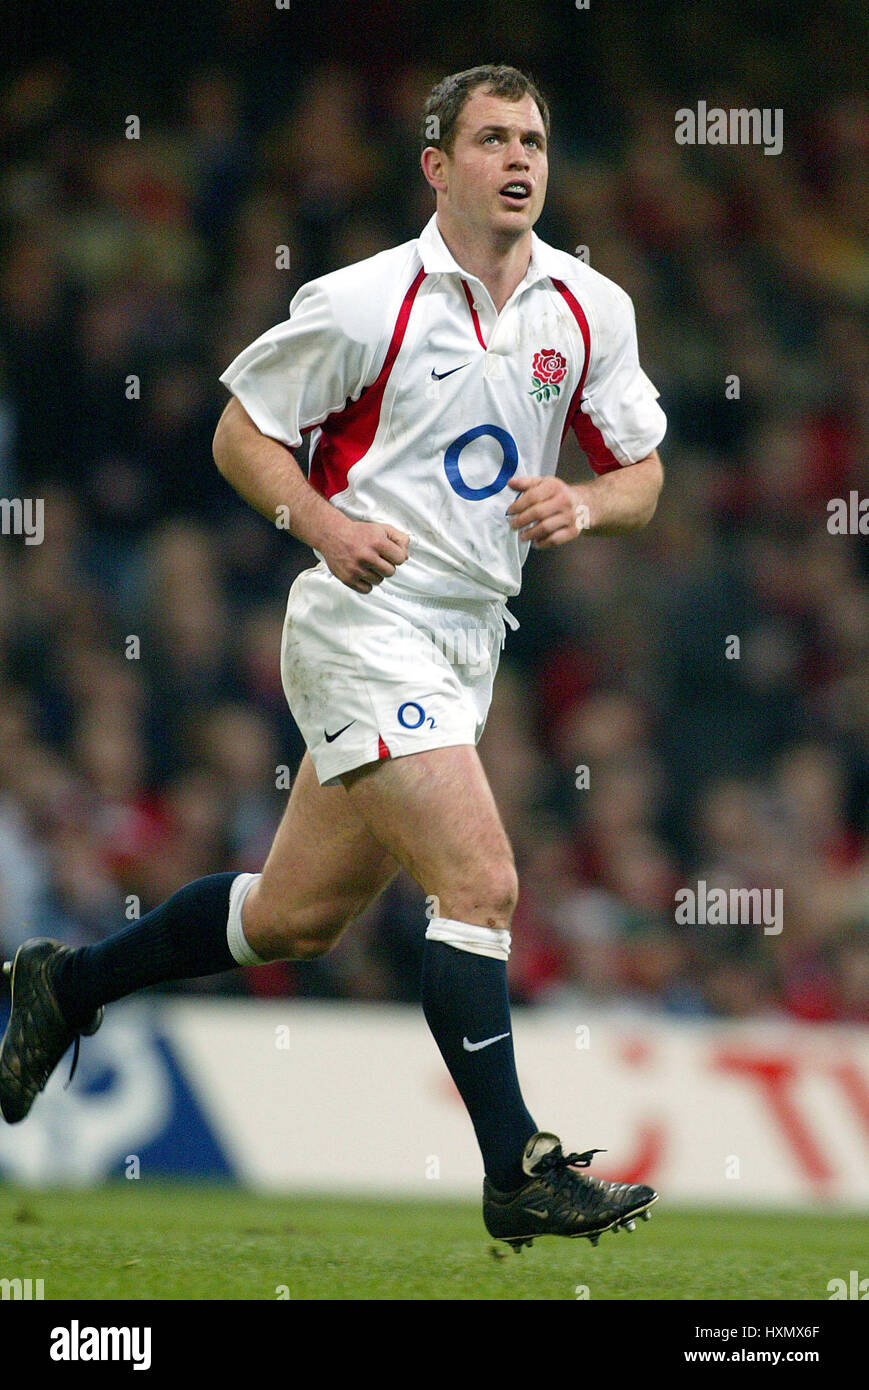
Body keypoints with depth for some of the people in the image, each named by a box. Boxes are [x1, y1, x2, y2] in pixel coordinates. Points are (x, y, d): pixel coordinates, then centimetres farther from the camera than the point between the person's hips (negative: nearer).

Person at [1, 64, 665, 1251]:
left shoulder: (591, 309, 5)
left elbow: (641, 474, 12)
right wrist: (328, 525, -19)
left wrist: (585, 504, -11)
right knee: (481, 881, -19)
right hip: (366, 621, -7)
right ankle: (518, 1171, -15)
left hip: (468, 641, 7)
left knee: (297, 918, 13)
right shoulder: (365, 303, -10)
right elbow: (241, 434, -2)